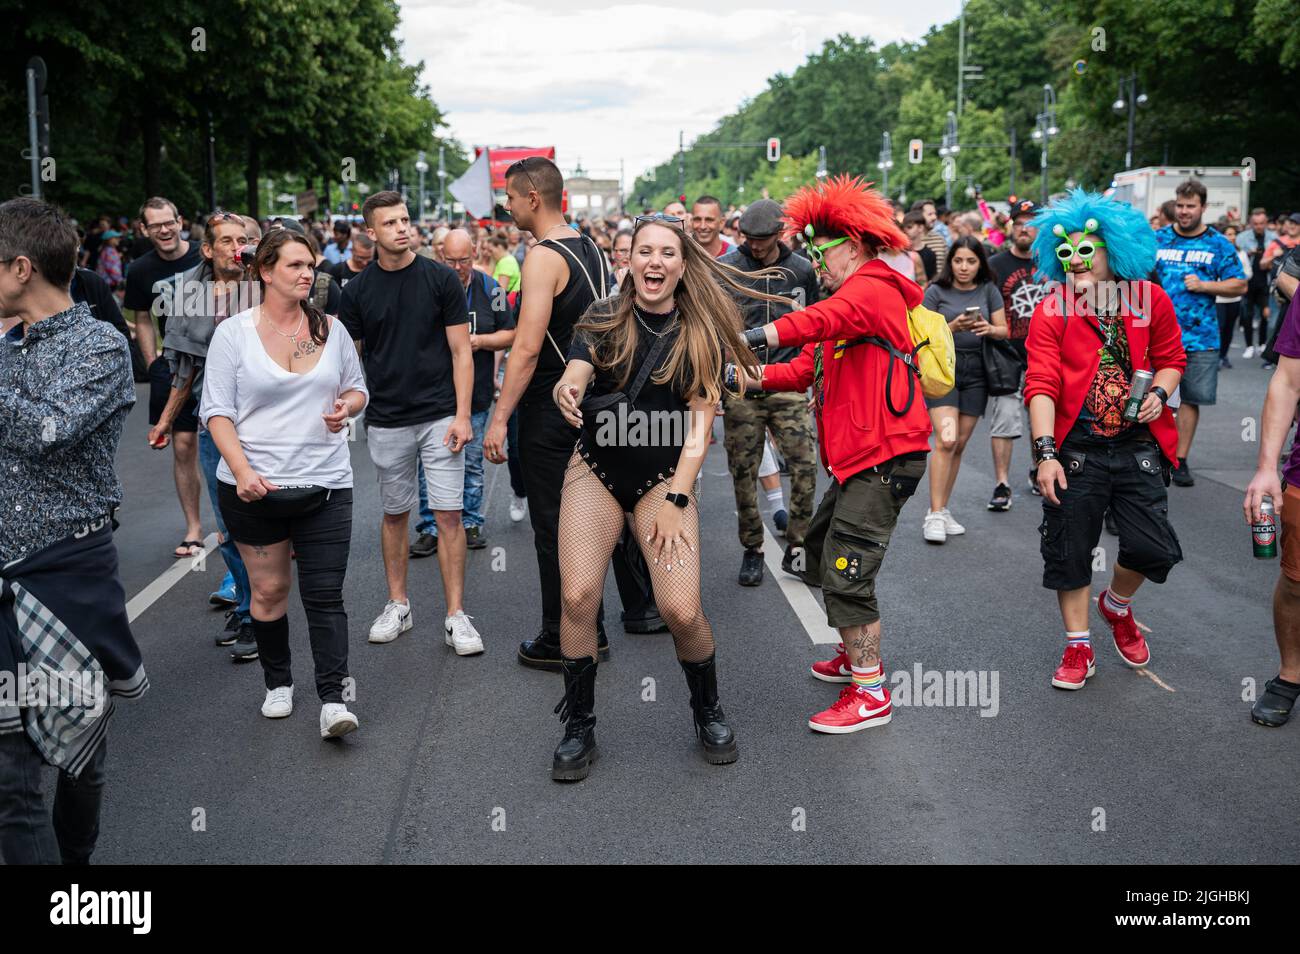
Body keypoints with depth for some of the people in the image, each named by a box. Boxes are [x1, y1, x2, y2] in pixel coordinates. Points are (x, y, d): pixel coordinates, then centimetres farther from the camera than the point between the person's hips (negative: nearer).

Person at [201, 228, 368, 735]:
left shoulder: (330, 328, 7)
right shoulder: (233, 332, -2)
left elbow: (356, 389, 17)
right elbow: (217, 410, -4)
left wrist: (345, 408, -7)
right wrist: (242, 470, -17)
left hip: (325, 484, 1)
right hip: (253, 486, -1)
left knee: (325, 595, -4)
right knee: (269, 589, 11)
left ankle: (333, 699, -4)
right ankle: (278, 683, 30)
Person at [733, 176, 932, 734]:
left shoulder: (873, 289, -9)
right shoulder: (850, 300, 23)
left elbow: (825, 319, -33)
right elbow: (804, 371, 13)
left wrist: (752, 338, -42)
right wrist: (751, 375, -4)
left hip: (884, 456, -11)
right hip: (857, 458, 11)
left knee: (846, 574, -11)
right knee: (820, 555, 19)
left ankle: (871, 695, -2)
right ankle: (857, 656, 34)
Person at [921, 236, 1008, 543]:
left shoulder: (988, 290, 6)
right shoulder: (936, 291, -1)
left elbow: (1004, 331, 8)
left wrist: (989, 329, -14)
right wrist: (954, 327, -19)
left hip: (976, 371, 4)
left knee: (960, 445, 7)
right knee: (946, 440, -17)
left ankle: (942, 510, 18)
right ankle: (934, 515, -14)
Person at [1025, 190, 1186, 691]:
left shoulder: (1150, 299, -1)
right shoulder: (1051, 311, -8)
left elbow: (1171, 359, 13)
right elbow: (1041, 385, -14)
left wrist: (1159, 393, -8)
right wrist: (1046, 453, -23)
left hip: (1137, 443, 1)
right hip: (1076, 448, -1)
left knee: (1153, 546, -2)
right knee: (1069, 551, 5)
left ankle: (1116, 606, 32)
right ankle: (1079, 648, 23)